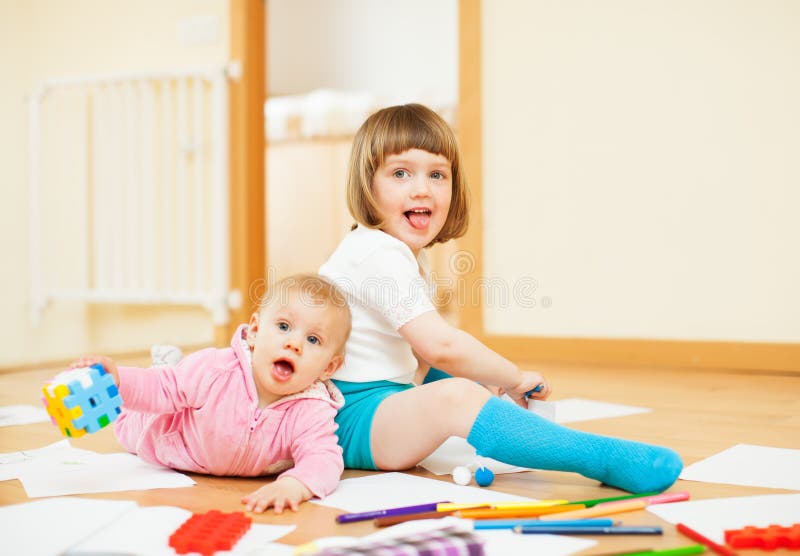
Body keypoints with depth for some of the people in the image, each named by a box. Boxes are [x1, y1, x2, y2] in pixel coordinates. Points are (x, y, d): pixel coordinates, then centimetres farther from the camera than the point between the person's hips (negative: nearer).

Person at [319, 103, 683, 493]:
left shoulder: (411, 256, 15)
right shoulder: (378, 254, -18)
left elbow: (420, 353, 19)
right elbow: (440, 346, -25)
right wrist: (514, 378, -13)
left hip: (385, 402, 12)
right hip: (350, 417, -12)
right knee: (455, 397, -34)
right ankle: (608, 459, -39)